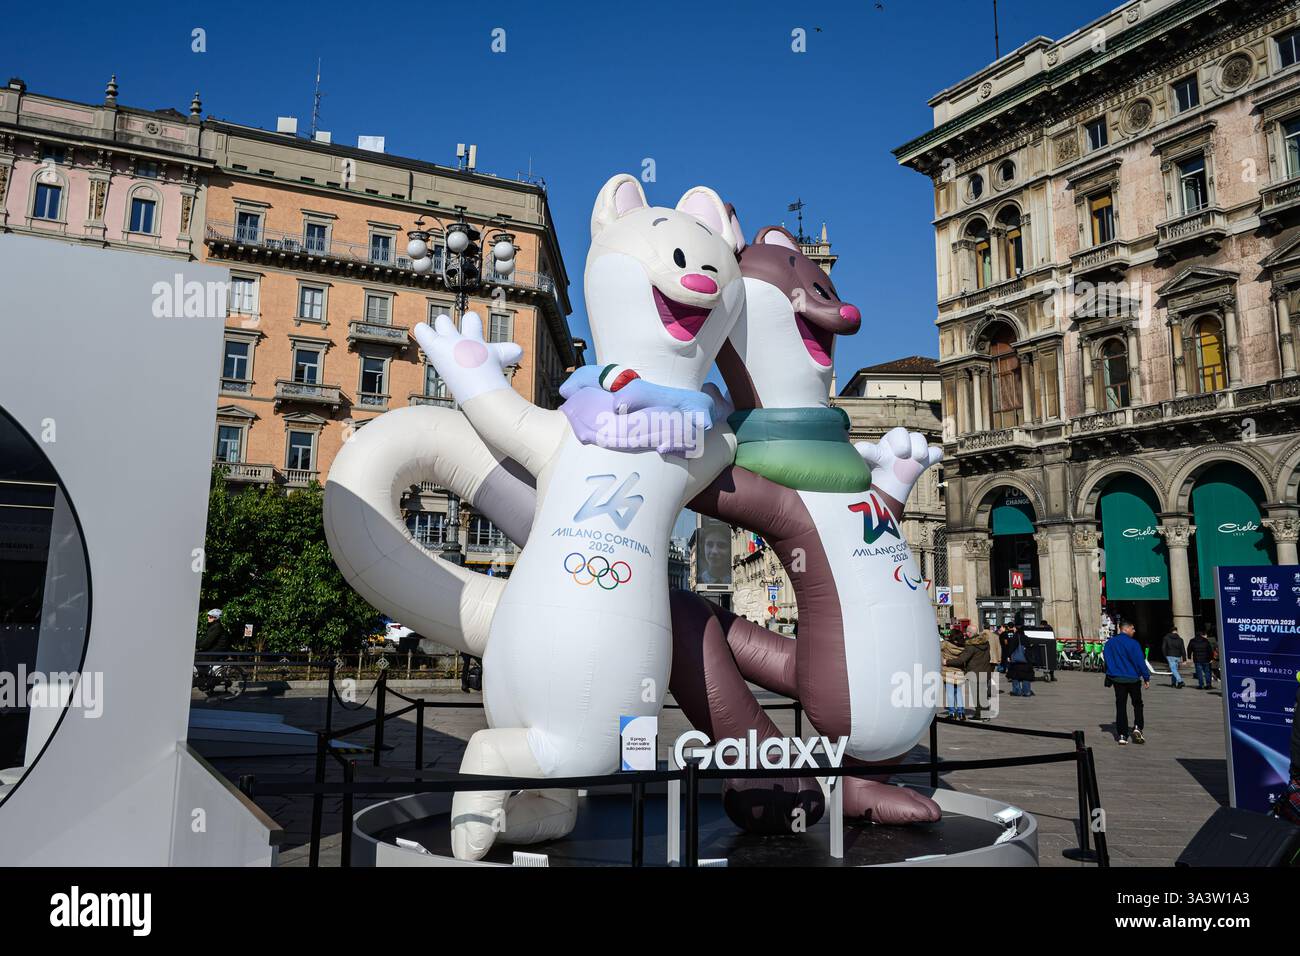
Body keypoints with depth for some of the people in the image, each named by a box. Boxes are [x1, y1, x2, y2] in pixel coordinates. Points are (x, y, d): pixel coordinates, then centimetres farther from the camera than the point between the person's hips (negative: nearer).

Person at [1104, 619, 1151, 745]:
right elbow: (1140, 661, -12)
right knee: (1137, 704, 14)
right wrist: (1146, 678, -4)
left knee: (1120, 707, 5)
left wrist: (1109, 679, 17)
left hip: (1117, 679, 4)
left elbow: (1107, 661, 9)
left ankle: (1122, 736, 2)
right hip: (1133, 679, -4)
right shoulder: (1133, 643, -12)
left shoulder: (1109, 643, 4)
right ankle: (1137, 728, -3)